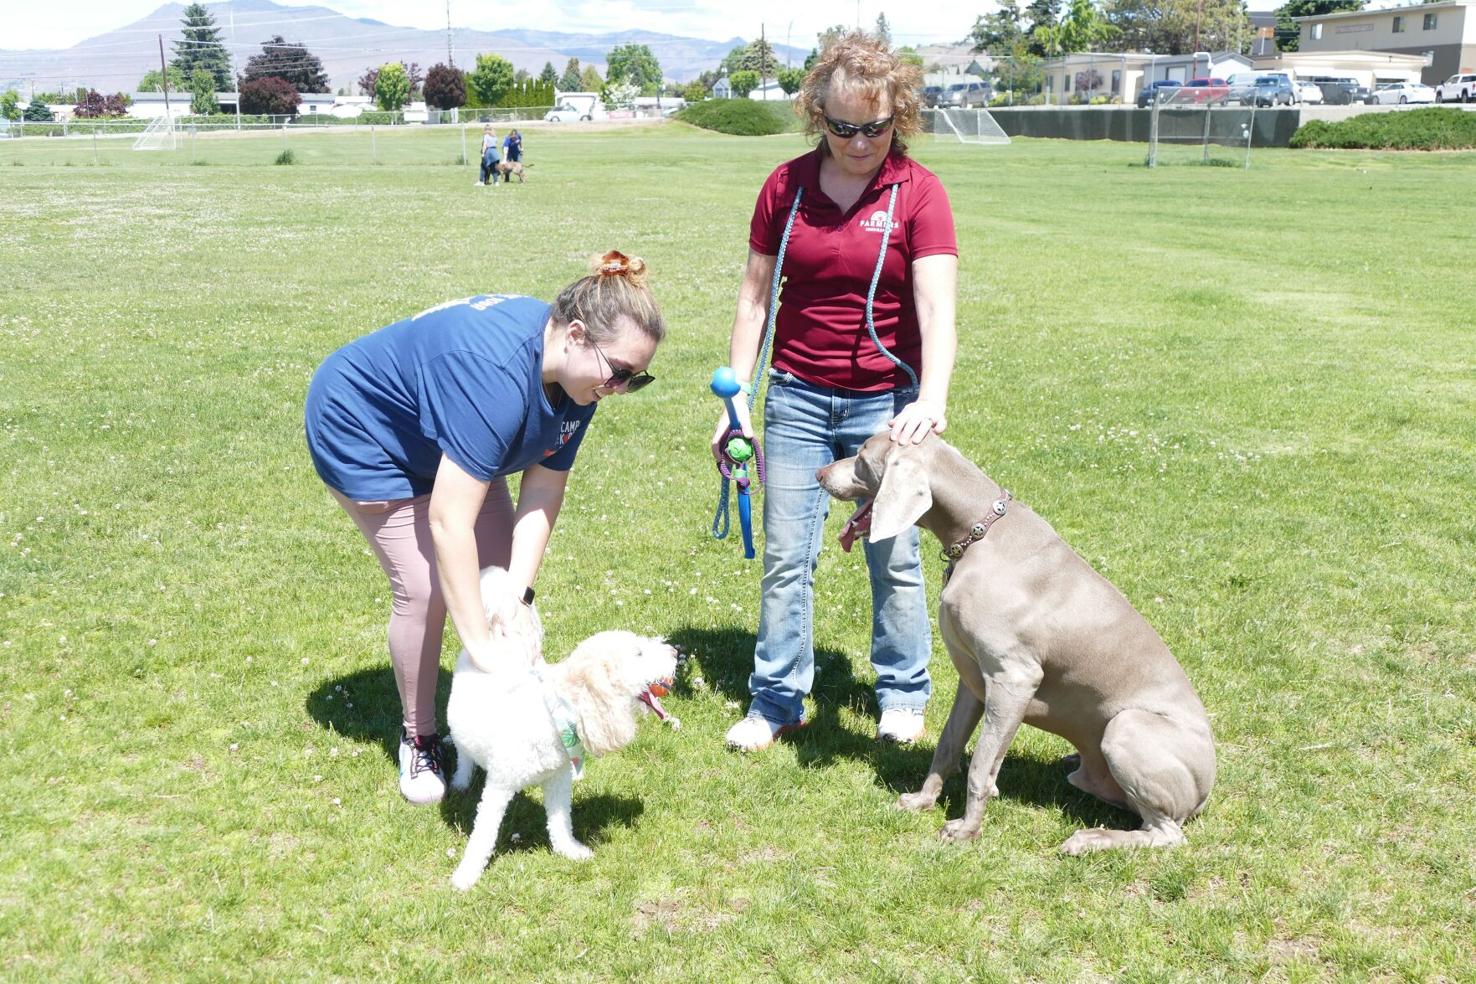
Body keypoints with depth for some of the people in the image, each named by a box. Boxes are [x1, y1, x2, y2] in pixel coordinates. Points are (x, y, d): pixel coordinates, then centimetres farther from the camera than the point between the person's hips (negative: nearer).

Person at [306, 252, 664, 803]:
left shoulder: (578, 375, -17)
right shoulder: (497, 373, -43)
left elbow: (543, 493, -16)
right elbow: (449, 520, -45)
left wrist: (518, 597, -27)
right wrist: (481, 646, -43)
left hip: (443, 437, 8)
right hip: (362, 427, -8)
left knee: (501, 573, 2)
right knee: (425, 589, -12)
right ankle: (418, 739, 8)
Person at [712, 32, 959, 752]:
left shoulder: (918, 192, -8)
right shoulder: (786, 186, 0)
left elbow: (936, 307, -18)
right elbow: (755, 295, 6)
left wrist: (932, 399, -34)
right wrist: (735, 400, 1)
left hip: (885, 401, -2)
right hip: (798, 396, 2)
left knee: (893, 557, 8)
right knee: (785, 556, 5)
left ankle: (902, 692, 27)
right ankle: (777, 699, 19)